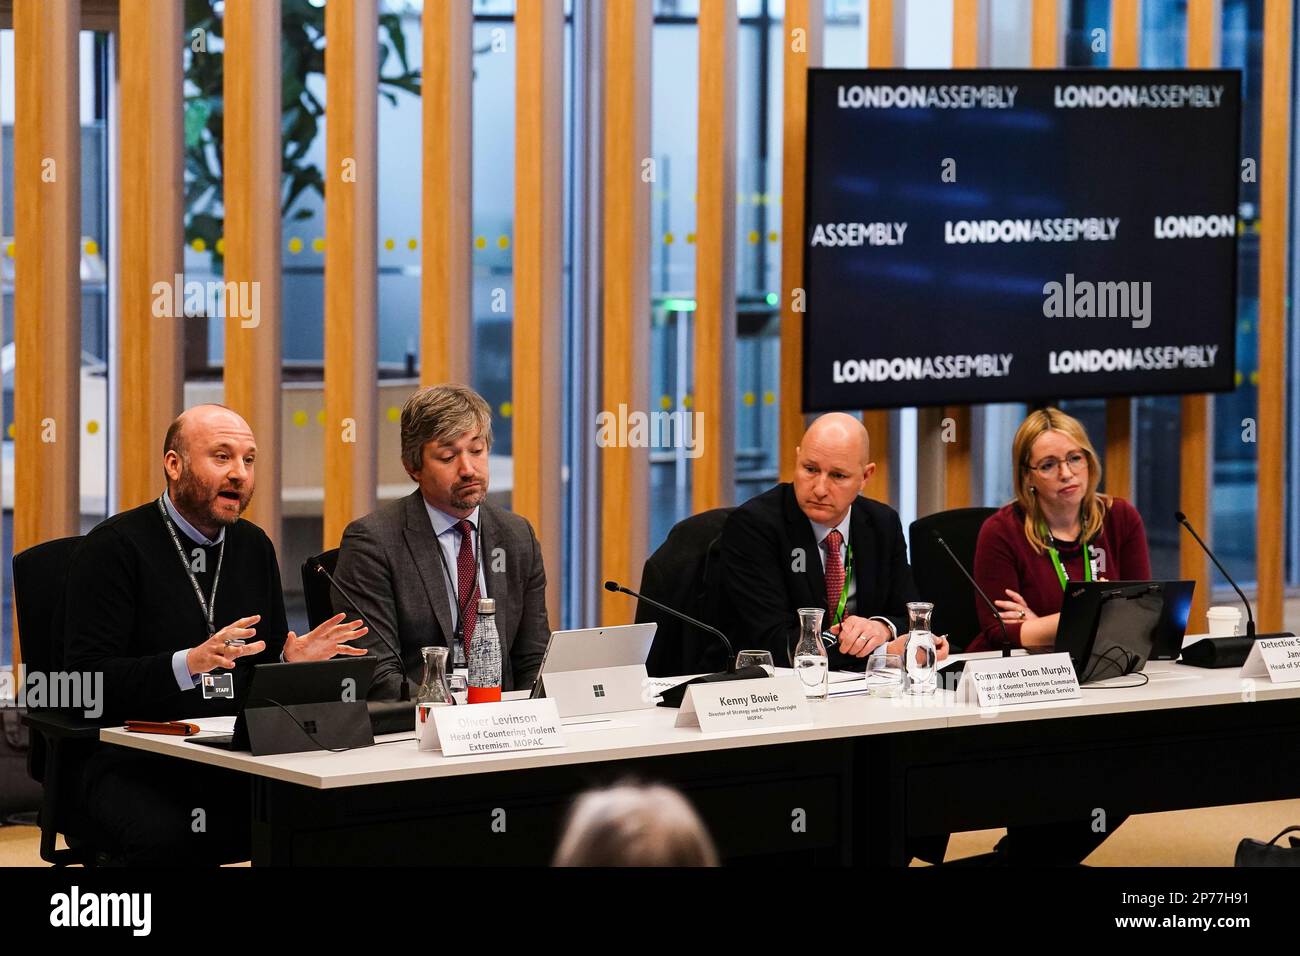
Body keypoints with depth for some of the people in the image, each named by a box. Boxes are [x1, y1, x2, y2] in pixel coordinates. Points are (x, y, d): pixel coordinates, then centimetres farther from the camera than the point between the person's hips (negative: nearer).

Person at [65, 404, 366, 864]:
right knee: (166, 839, -39)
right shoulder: (112, 547, -5)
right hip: (138, 764, -6)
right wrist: (189, 663, -26)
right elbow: (89, 679, -13)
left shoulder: (255, 546, 15)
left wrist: (293, 660, -3)